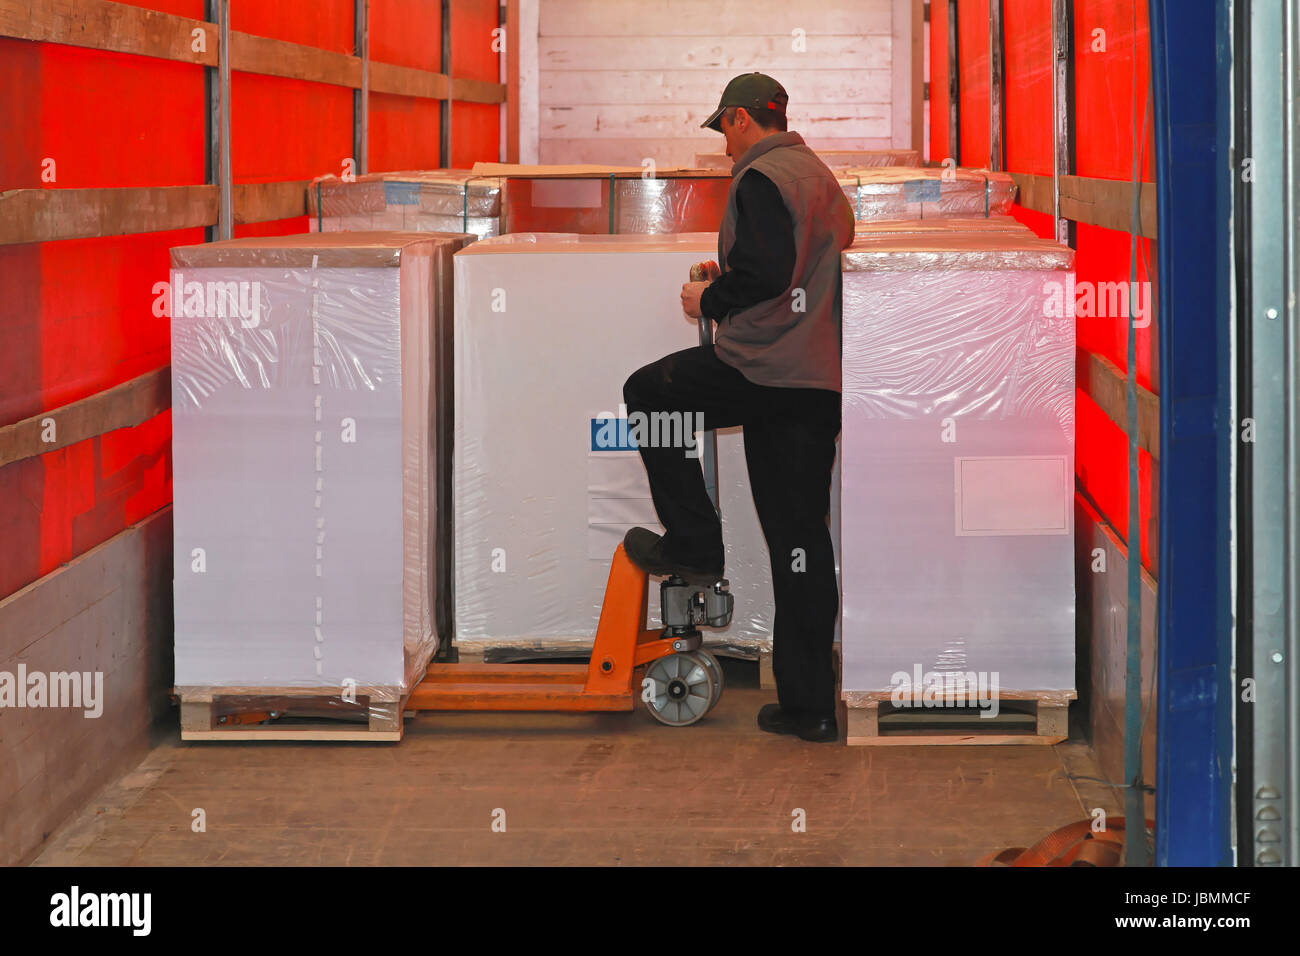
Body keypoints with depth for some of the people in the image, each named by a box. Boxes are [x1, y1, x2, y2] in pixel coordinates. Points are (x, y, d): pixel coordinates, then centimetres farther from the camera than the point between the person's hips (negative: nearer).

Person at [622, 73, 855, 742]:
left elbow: (765, 274, -20)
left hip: (762, 372, -8)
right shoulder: (823, 178, 21)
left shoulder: (761, 178, -8)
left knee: (647, 392, 16)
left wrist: (709, 299, -2)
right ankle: (809, 705, 6)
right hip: (821, 379, 8)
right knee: (801, 541, 7)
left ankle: (694, 543, 11)